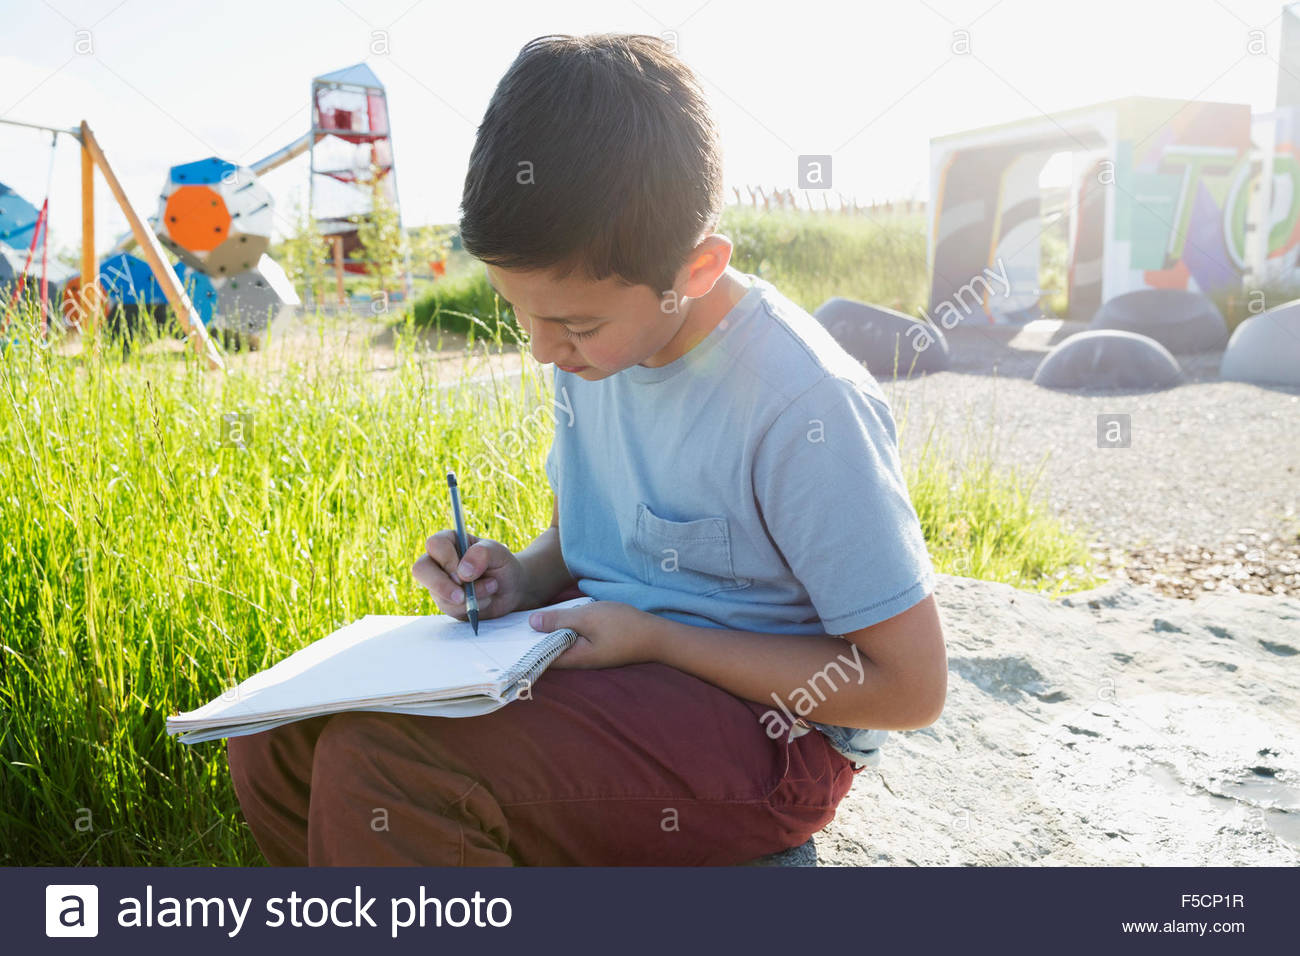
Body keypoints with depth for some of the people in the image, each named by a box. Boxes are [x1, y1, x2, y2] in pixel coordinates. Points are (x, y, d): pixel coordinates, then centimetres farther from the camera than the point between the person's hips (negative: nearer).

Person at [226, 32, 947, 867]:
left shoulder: (806, 404, -22)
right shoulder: (601, 345, 1)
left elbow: (912, 687, -17)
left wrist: (653, 639, -18)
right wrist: (521, 579, -6)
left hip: (760, 721, -7)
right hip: (601, 648, 8)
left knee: (375, 766, -28)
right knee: (273, 733, -5)